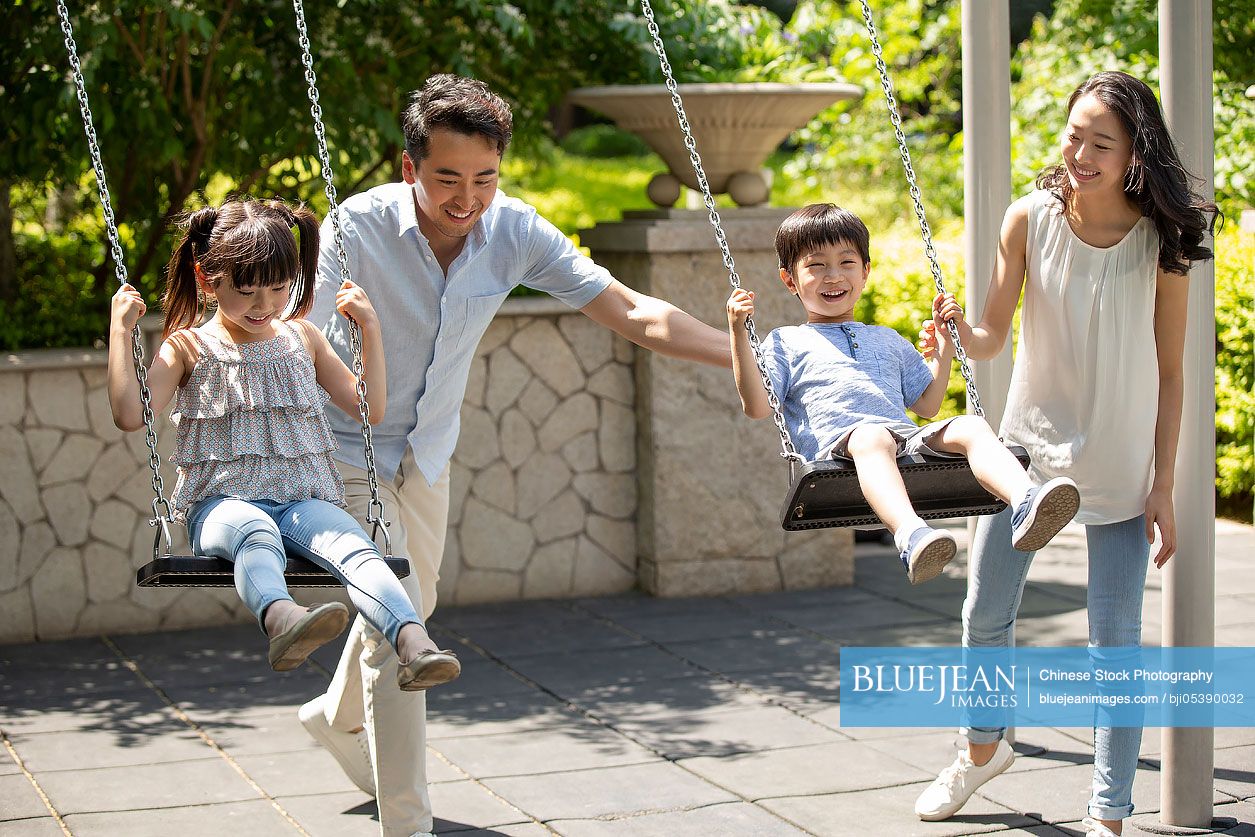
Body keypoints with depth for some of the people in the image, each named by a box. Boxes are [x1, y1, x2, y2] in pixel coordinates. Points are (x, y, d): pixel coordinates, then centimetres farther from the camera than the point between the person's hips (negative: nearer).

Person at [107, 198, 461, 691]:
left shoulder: (302, 340, 19)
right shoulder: (189, 347, 10)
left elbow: (369, 407, 21)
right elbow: (130, 415, -4)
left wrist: (370, 328, 15)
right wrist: (120, 330, -3)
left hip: (302, 499, 3)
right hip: (222, 501, -3)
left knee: (353, 545, -31)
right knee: (256, 534, -40)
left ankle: (415, 645, -53)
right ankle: (281, 621, -70)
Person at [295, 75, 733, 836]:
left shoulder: (514, 231, -16)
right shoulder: (360, 226, -28)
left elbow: (628, 311, -16)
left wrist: (746, 355, -26)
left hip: (428, 451, 6)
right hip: (348, 450, -5)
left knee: (412, 604, 23)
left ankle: (339, 718, 53)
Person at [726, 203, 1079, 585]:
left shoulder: (889, 341, 36)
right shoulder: (786, 343, 22)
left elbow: (928, 403, 34)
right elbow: (757, 407, 8)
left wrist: (945, 339, 32)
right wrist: (739, 333, 3)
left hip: (911, 439, 5)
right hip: (837, 447, -5)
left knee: (972, 427, -25)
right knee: (873, 437, -41)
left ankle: (1026, 502, -52)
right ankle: (912, 536, -68)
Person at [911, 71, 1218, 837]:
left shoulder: (1161, 242, -13)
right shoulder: (1031, 219, -9)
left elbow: (1169, 374, -7)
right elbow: (995, 332, -3)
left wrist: (1163, 486, -9)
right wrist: (955, 337, -26)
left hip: (1120, 467, -2)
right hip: (1031, 443, 3)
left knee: (1116, 637, -1)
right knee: (987, 614, 13)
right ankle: (984, 749, 40)